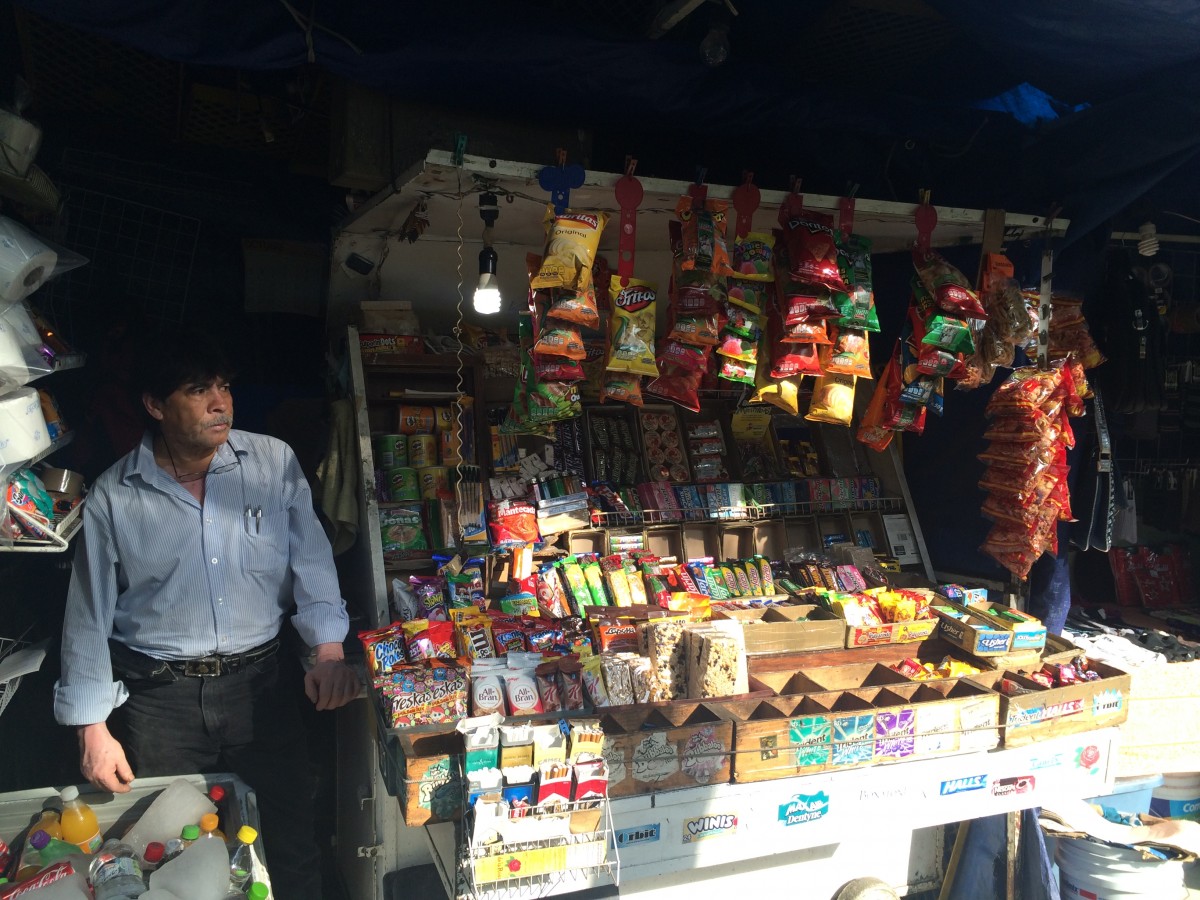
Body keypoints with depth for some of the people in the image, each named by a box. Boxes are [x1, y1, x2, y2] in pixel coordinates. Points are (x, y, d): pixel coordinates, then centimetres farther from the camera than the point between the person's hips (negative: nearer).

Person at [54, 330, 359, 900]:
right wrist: (92, 727, 2)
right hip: (158, 696, 0)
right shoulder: (114, 497, -5)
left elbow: (310, 560, -3)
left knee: (290, 842, 9)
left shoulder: (274, 463, -4)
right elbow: (90, 614, 2)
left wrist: (328, 649, -15)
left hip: (258, 681, 1)